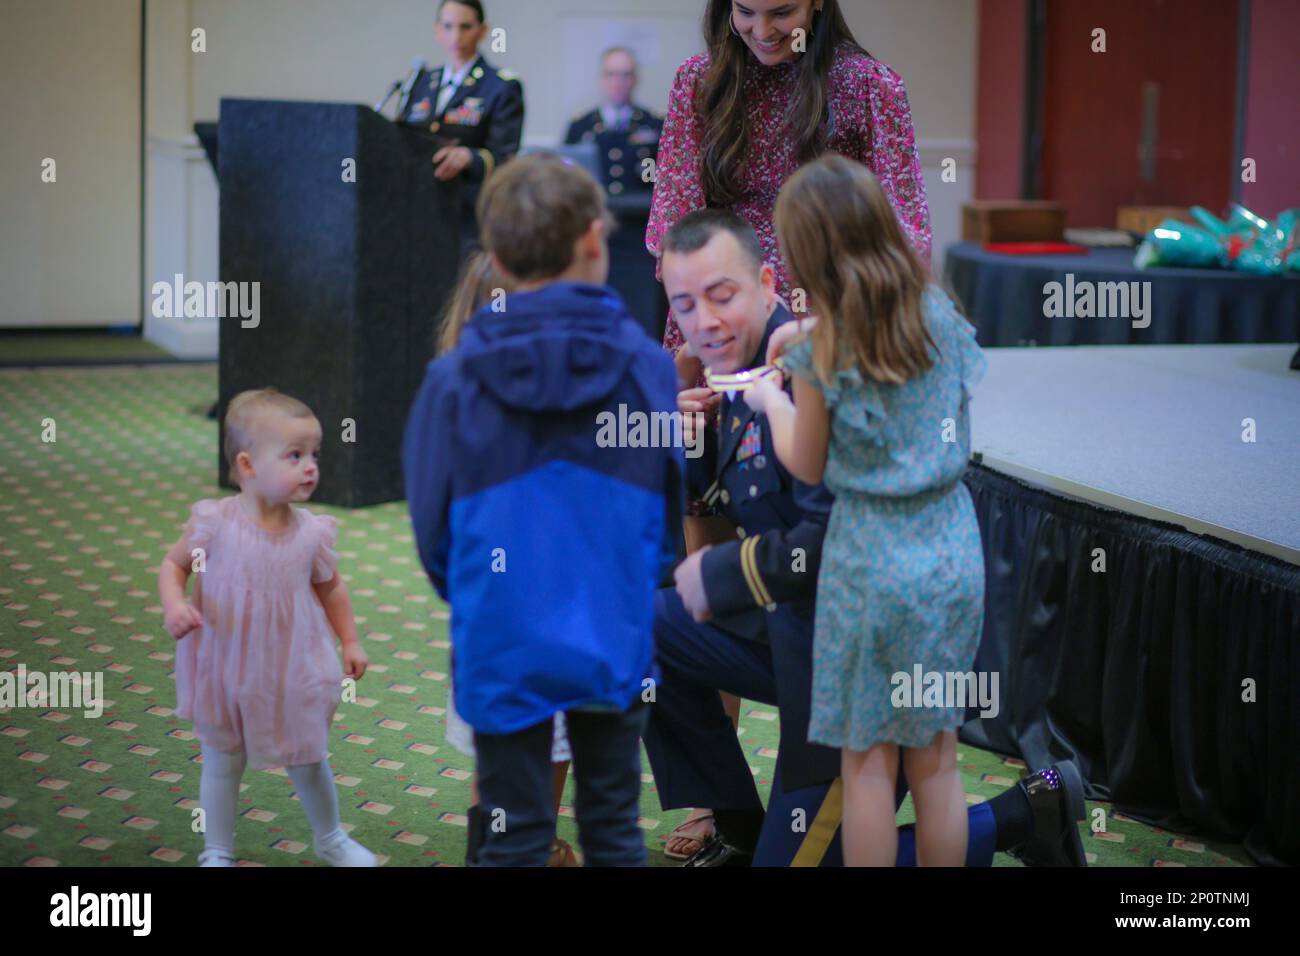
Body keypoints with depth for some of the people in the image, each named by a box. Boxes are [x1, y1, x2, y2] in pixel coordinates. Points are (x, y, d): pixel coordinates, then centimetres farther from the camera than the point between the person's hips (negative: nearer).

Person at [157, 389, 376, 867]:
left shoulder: (312, 533, -11)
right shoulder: (214, 523, -18)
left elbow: (330, 587, 6)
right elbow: (174, 564, -4)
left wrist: (350, 642, 9)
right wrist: (174, 605, -22)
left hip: (292, 674, 2)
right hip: (224, 670, -2)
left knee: (309, 761, 16)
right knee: (222, 763, 14)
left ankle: (331, 839, 41)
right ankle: (217, 852, 32)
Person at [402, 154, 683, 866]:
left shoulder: (455, 379, -9)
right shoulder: (645, 366, -8)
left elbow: (430, 518, -1)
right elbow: (672, 504, 1)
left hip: (501, 644, -1)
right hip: (614, 639, 1)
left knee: (515, 837, 10)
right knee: (613, 829, 16)